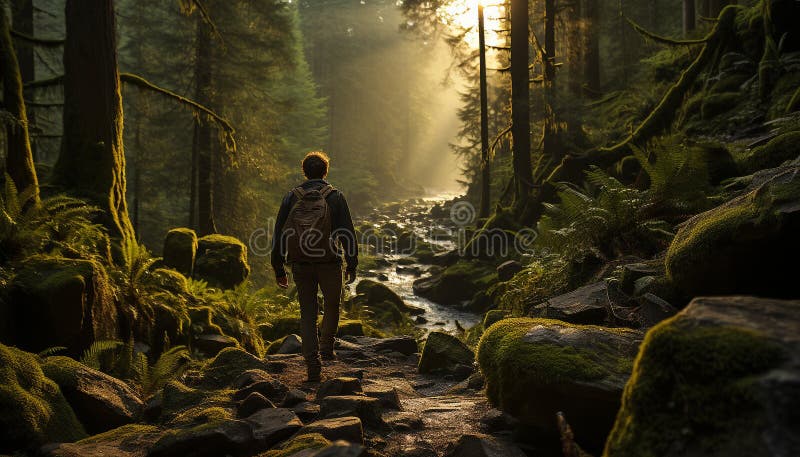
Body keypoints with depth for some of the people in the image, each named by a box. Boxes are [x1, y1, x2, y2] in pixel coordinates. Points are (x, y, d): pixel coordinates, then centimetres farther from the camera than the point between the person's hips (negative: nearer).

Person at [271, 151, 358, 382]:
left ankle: (313, 365, 7)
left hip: (300, 265, 2)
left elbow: (278, 233, 3)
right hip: (329, 263, -2)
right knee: (332, 305, 22)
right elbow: (347, 232, -5)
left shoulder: (292, 197, 3)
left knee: (307, 312, 10)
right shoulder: (335, 196, -3)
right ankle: (326, 347, 15)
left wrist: (278, 269, 9)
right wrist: (351, 265, 3)